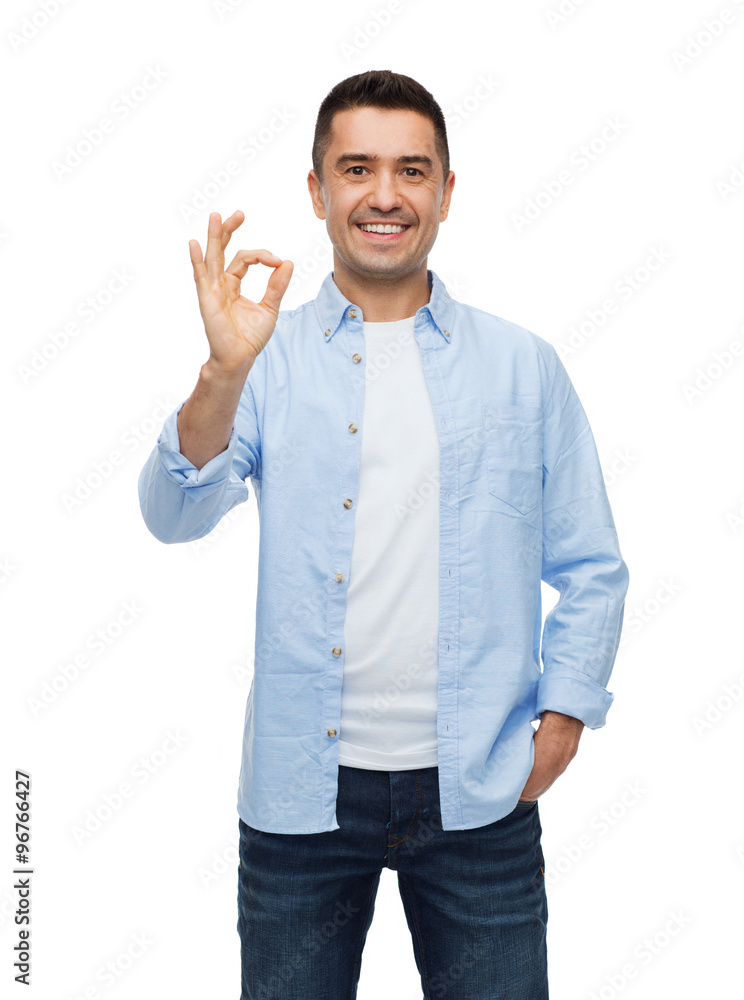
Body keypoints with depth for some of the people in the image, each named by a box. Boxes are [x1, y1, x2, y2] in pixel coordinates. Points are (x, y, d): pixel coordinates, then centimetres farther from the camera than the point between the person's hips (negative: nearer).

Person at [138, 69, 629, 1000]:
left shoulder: (524, 366, 4)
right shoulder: (271, 361, 2)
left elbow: (590, 568, 7)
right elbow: (175, 514, -13)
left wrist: (561, 720, -1)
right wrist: (223, 373, -27)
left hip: (479, 790, 1)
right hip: (302, 789, 0)